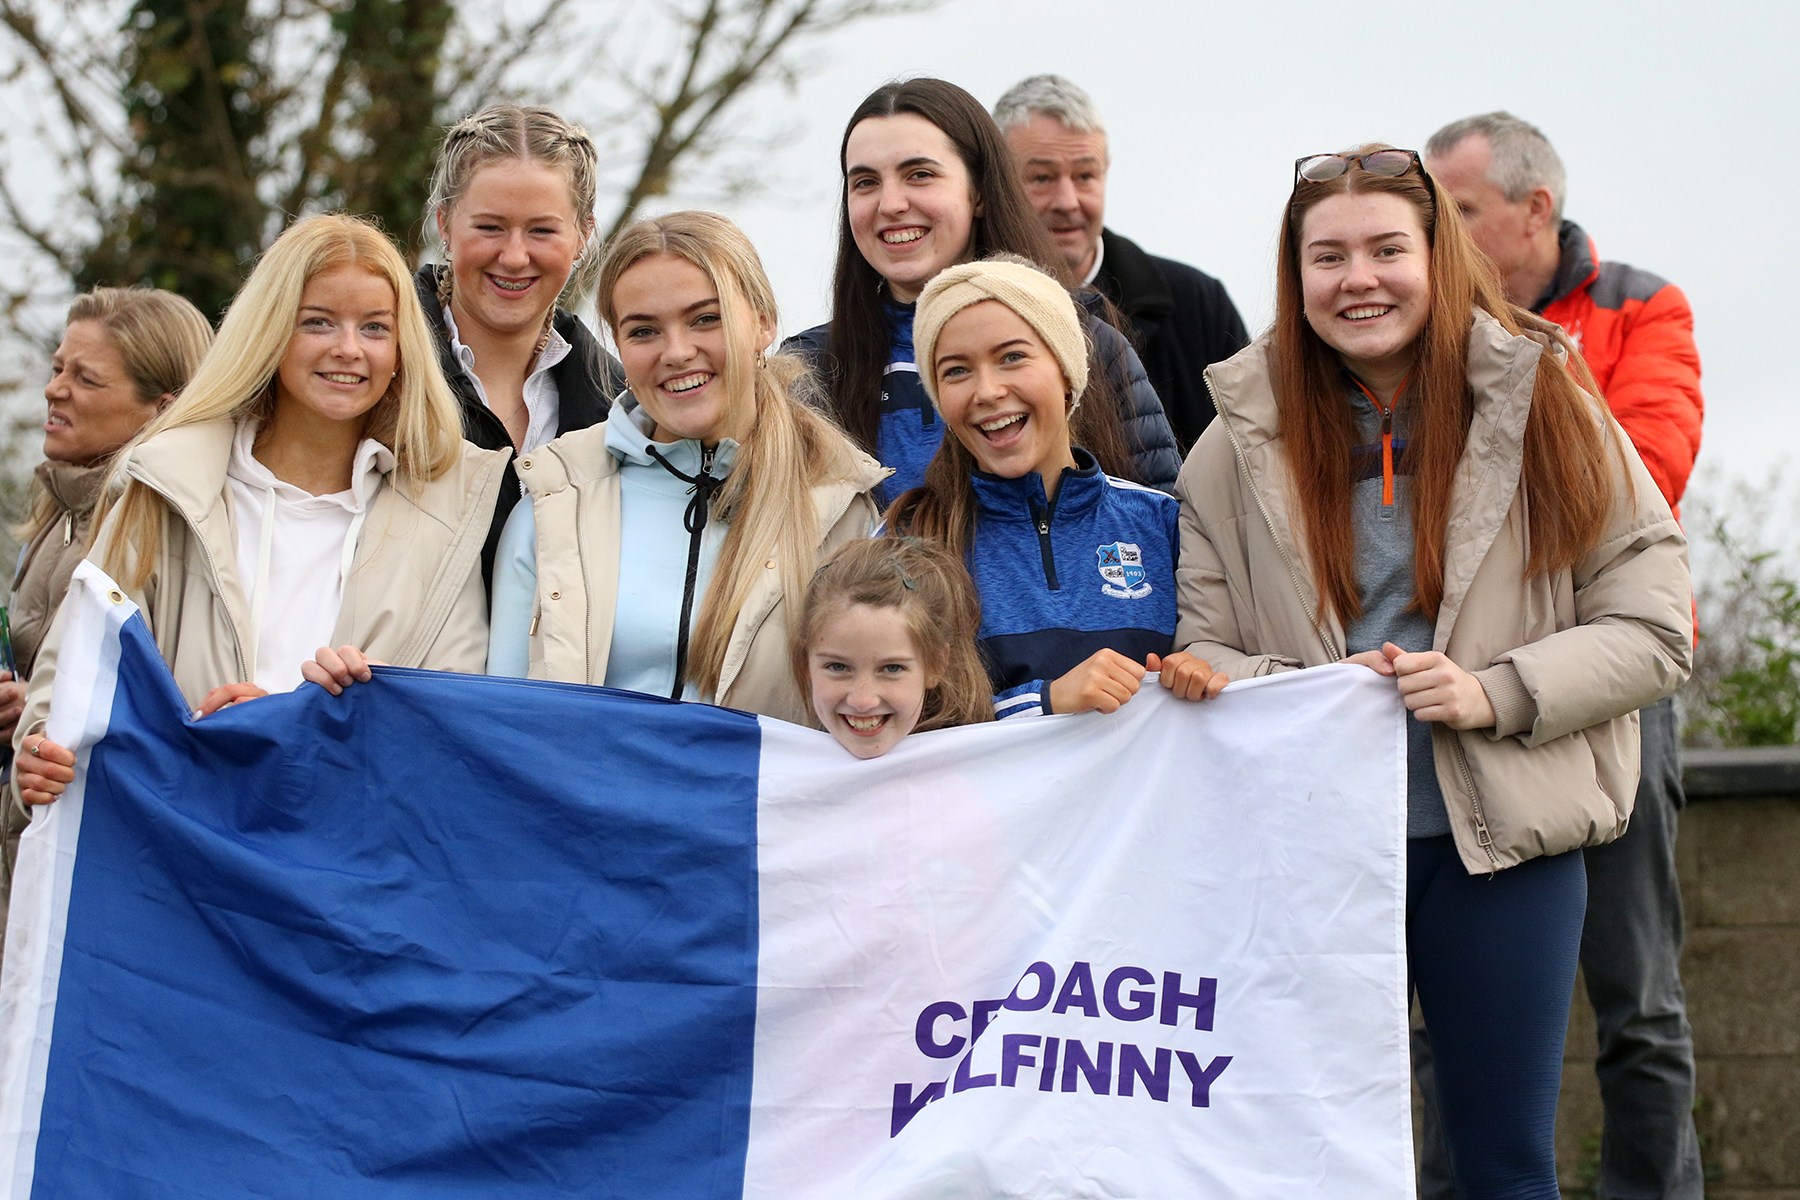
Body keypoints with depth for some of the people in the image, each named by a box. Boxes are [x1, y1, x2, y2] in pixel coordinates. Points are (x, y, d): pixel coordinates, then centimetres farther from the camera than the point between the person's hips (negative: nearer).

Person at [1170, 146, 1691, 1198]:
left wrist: (1498, 693, -15)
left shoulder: (1545, 407, -1)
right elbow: (1198, 650, 3)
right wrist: (1308, 692, -16)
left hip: (1503, 840, -1)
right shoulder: (1246, 439, 3)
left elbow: (1655, 630, -1)